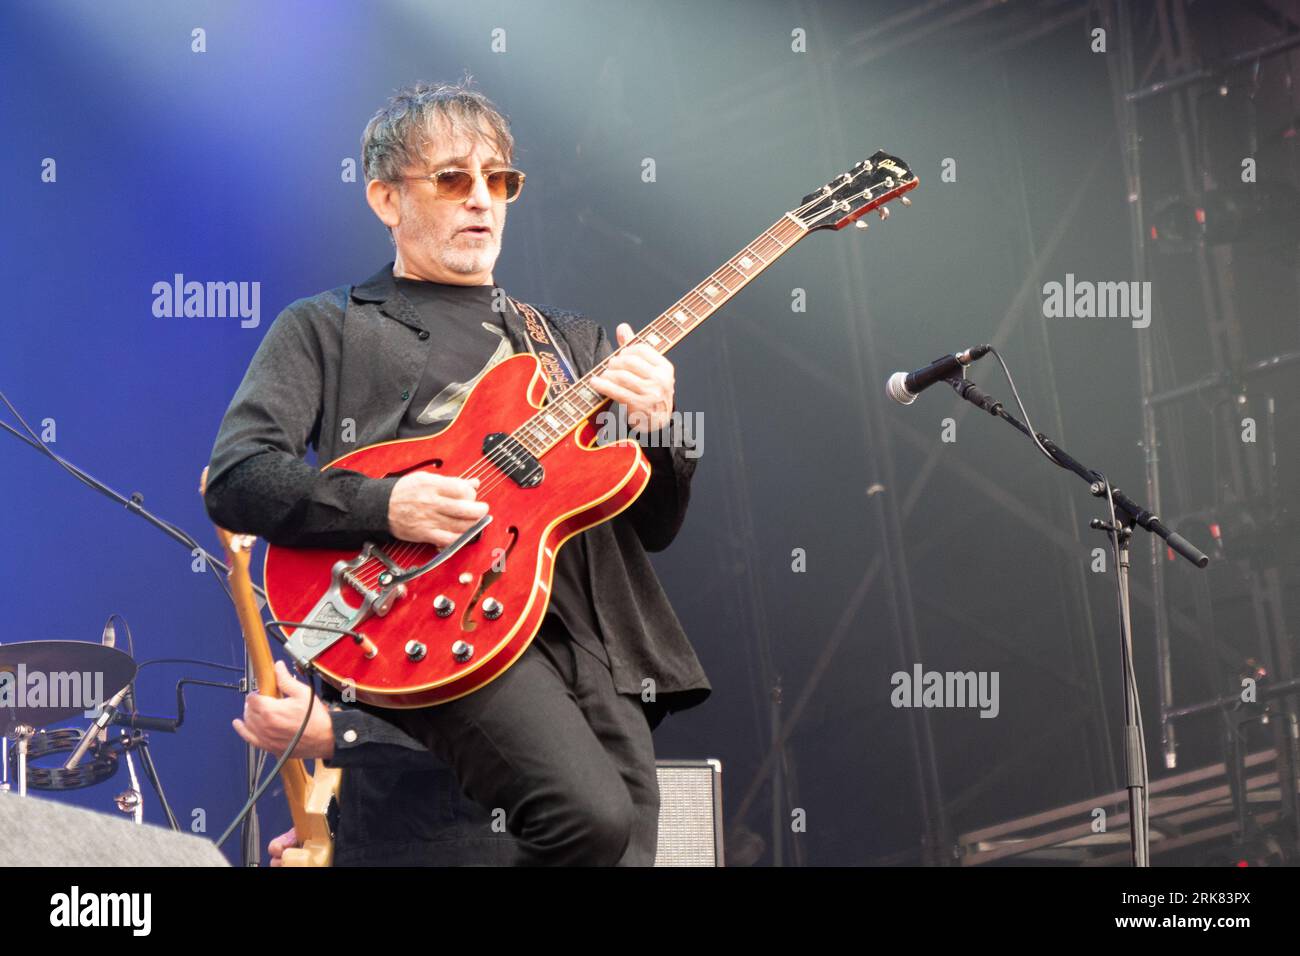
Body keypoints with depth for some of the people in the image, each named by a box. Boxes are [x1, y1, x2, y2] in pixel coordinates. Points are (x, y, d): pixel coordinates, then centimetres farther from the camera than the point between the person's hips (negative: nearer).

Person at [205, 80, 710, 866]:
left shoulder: (572, 341, 25)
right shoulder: (327, 329, 12)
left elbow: (655, 527, 20)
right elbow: (235, 478, -1)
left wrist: (655, 427, 0)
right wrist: (385, 506, -15)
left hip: (588, 624, 5)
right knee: (594, 819, -26)